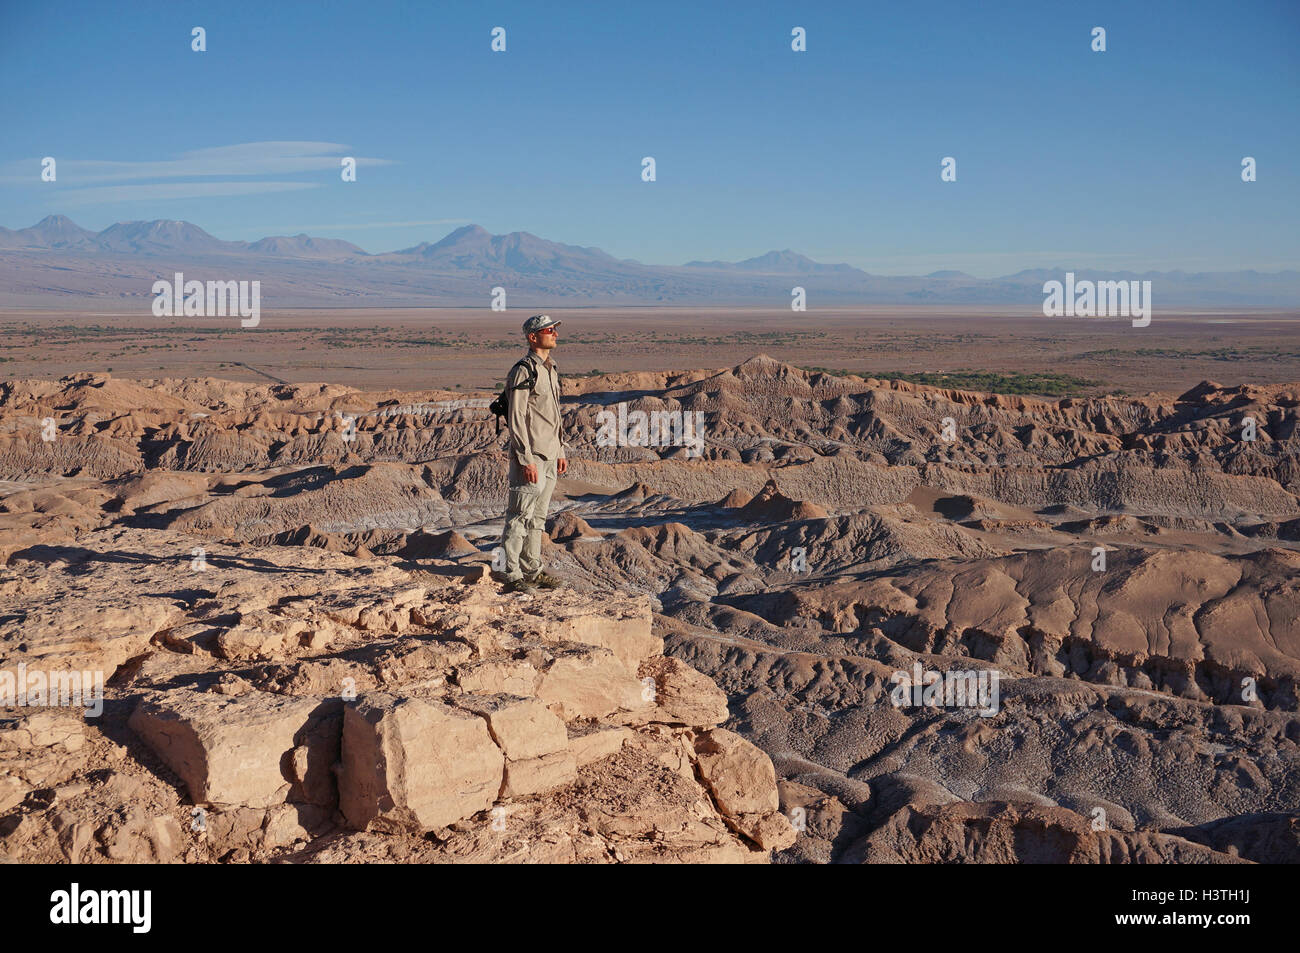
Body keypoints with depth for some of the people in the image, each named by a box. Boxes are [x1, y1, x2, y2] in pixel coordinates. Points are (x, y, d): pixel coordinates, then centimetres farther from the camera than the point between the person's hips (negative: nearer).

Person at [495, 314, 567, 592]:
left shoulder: (551, 370, 16)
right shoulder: (524, 371, -12)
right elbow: (516, 419, -16)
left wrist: (560, 451, 20)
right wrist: (526, 459, -20)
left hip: (549, 456, 9)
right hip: (530, 456, -9)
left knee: (538, 517, 14)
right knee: (520, 516, -6)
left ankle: (532, 571, 22)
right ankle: (511, 575, -3)